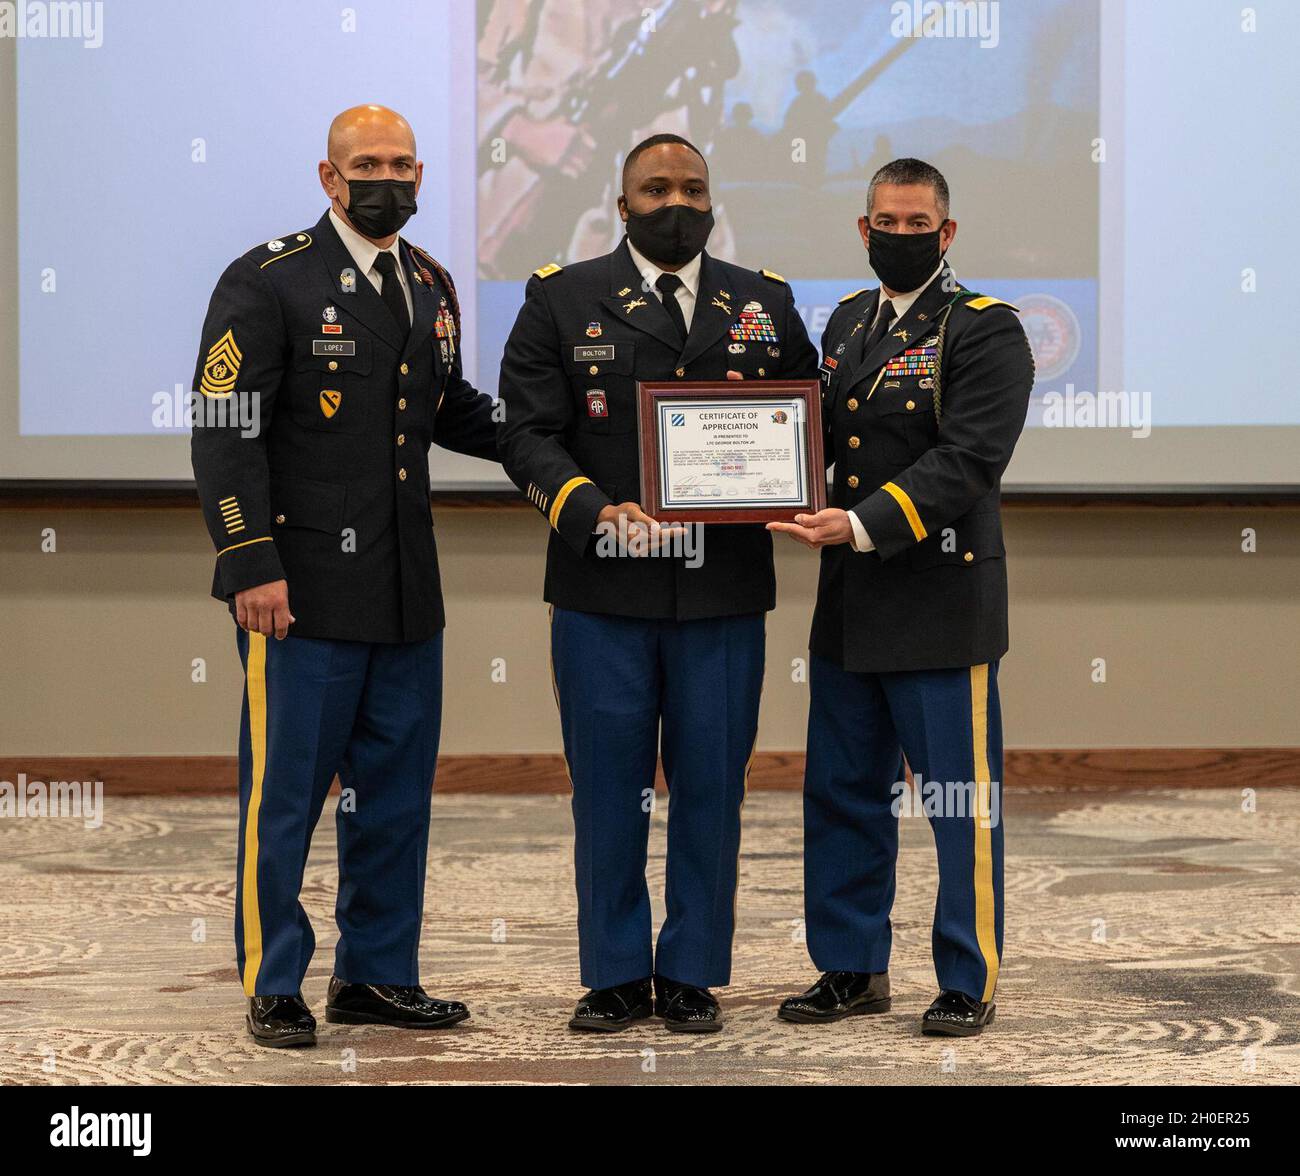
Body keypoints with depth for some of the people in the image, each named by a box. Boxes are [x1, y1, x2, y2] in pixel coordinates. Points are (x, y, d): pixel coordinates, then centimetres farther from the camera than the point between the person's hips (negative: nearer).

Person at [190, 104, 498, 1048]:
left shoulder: (431, 288, 13)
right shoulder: (268, 283, -7)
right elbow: (225, 432, -12)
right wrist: (251, 563, -18)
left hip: (407, 593, 7)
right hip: (301, 589, -6)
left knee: (398, 791, 12)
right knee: (284, 793, -1)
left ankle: (379, 973, 23)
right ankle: (275, 986, 10)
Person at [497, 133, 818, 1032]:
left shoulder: (765, 304, 11)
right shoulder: (562, 300, 4)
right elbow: (530, 434, -1)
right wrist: (592, 511, -17)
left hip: (724, 591, 2)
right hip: (603, 588, -1)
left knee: (711, 787, 5)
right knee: (608, 787, 4)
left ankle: (693, 974, 15)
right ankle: (616, 975, 14)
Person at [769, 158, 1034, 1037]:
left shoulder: (986, 332, -8)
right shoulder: (850, 322, 14)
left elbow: (966, 460, -18)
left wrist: (865, 526, -26)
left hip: (940, 604, -7)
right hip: (850, 604, 7)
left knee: (962, 802, 0)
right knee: (842, 794, 12)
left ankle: (969, 981, 9)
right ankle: (854, 970, 22)